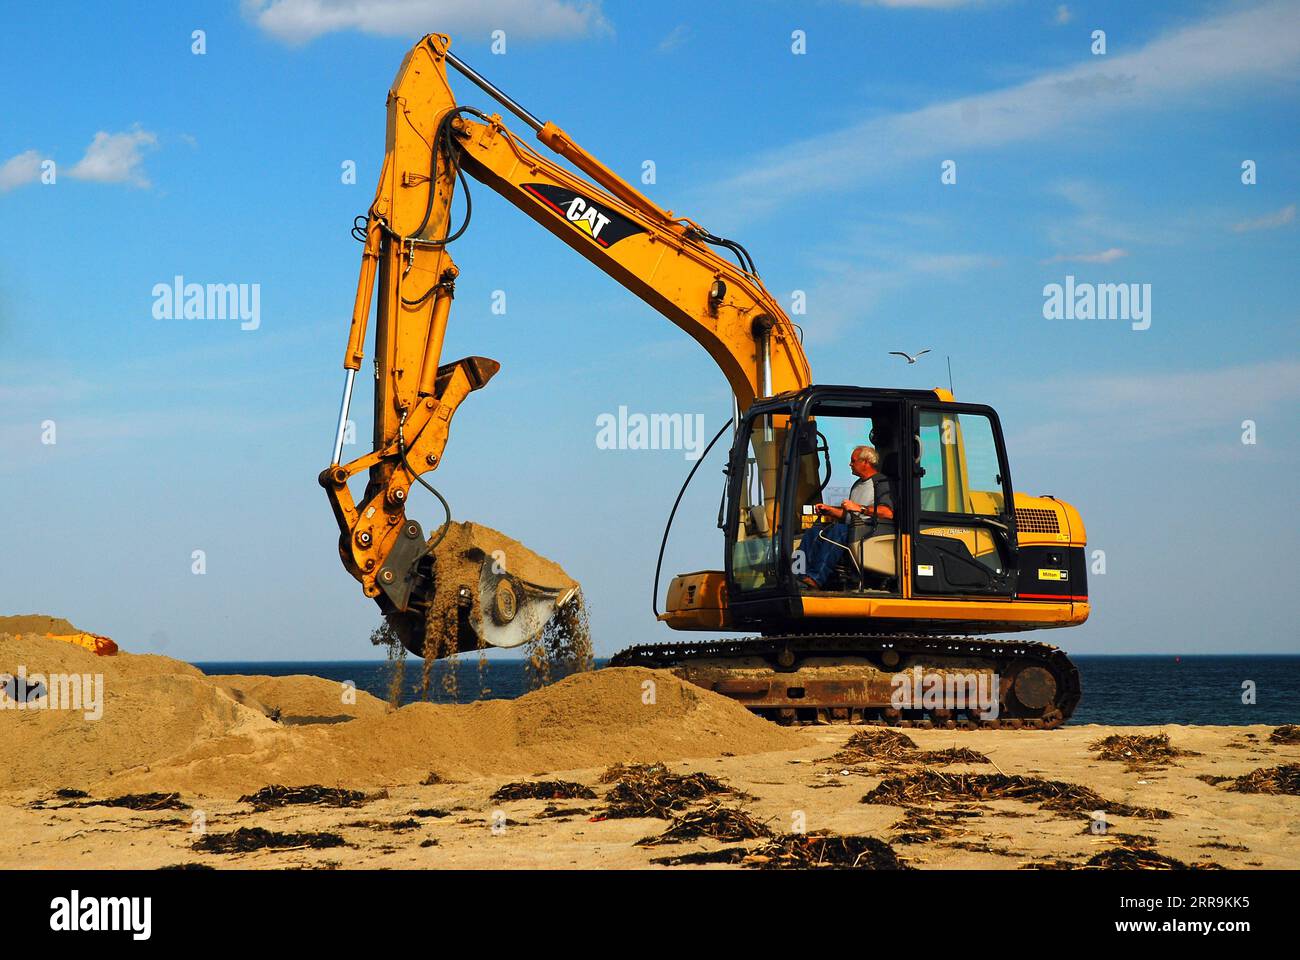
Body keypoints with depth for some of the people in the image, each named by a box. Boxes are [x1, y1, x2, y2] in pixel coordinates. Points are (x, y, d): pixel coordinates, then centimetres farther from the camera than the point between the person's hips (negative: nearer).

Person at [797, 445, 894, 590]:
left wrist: (859, 508, -19)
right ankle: (799, 575, -30)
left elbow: (889, 513, -18)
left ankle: (816, 578, -46)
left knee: (837, 530, -36)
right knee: (813, 532, -12)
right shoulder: (857, 485, 29)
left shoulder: (881, 483, -1)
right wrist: (828, 510, 15)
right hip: (852, 528, 9)